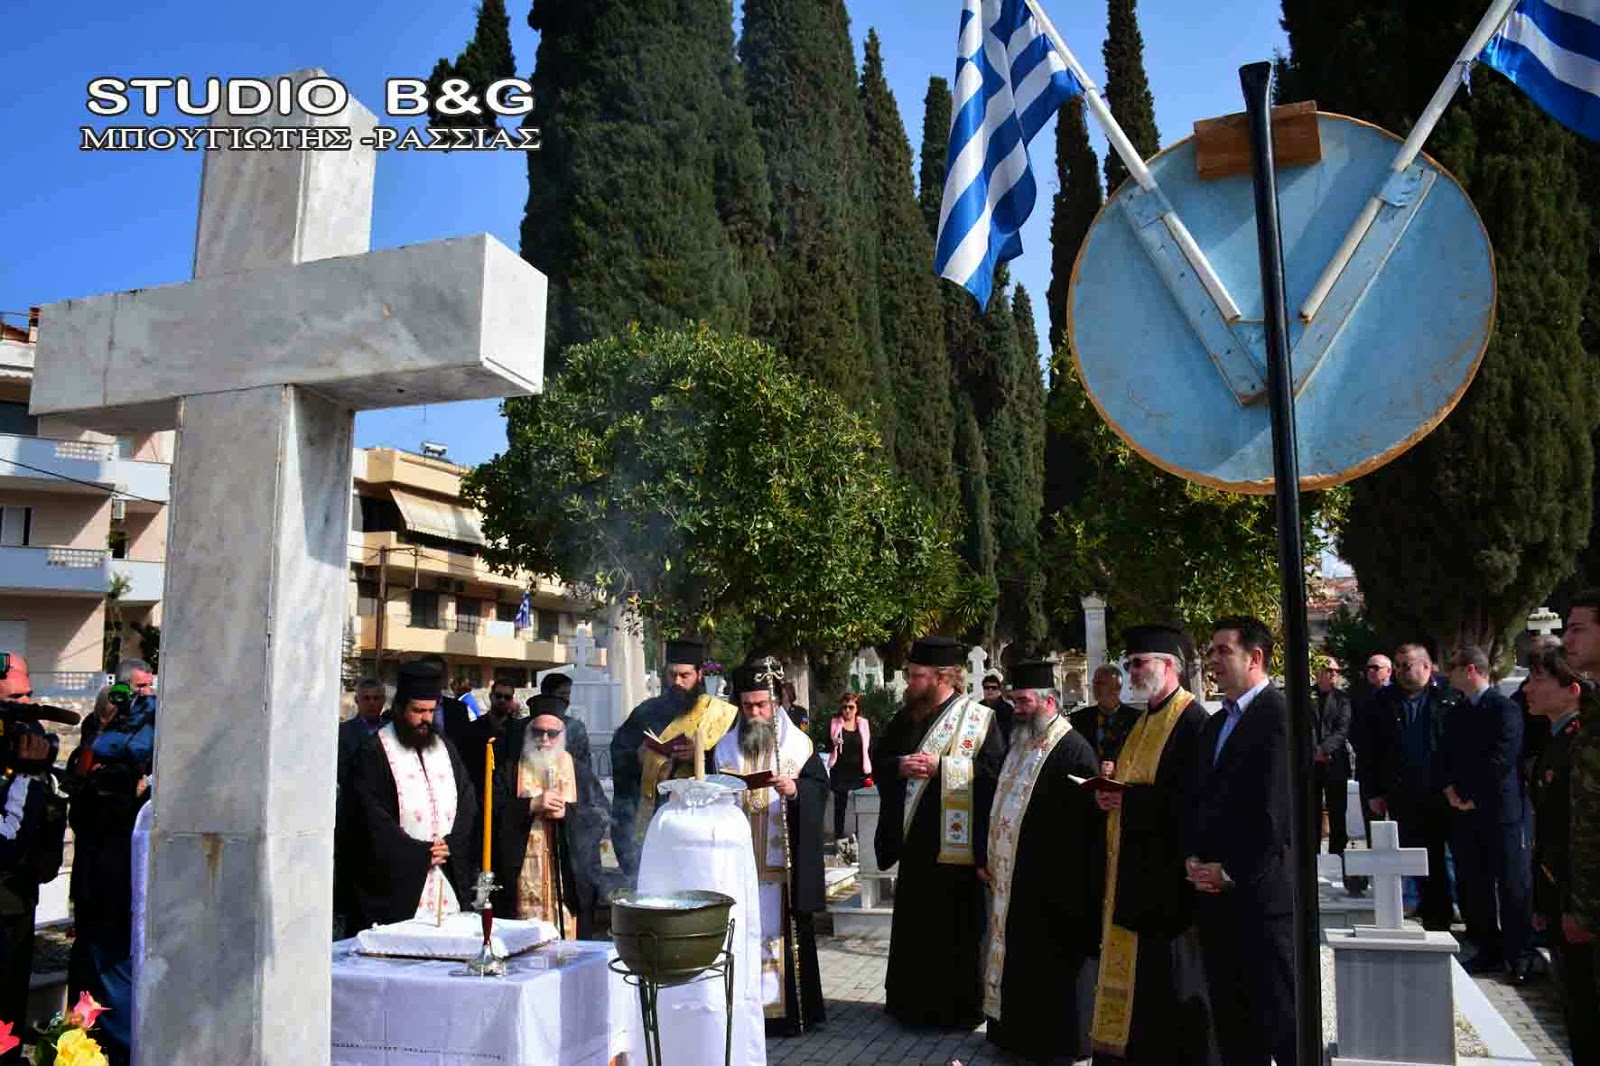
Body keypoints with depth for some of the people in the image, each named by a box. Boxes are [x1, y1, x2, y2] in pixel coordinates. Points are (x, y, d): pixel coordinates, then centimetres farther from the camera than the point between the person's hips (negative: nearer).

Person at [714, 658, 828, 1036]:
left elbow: (821, 786, -3)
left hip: (784, 860, -2)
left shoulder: (799, 743, 1)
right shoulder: (726, 747, 10)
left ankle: (790, 1008, 10)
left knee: (784, 930, 1)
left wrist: (796, 790, -21)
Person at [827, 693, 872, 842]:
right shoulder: (834, 724, 2)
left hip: (859, 773, 1)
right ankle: (839, 835, 7)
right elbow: (827, 749, 3)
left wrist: (869, 773, 3)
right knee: (840, 805, 1)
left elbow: (869, 750, 7)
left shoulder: (865, 725, 5)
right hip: (840, 773, -1)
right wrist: (834, 744, -20)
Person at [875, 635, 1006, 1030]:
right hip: (915, 840, 6)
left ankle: (959, 1007, 18)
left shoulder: (979, 718, -7)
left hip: (955, 843, -5)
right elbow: (878, 758, 12)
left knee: (957, 928, 3)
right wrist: (899, 765, -10)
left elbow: (994, 768, -15)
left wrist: (941, 765, -20)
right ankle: (911, 1000, 27)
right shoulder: (905, 717, 10)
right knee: (912, 924, 13)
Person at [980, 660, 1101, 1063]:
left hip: (1052, 889, -8)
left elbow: (1086, 826, -19)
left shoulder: (1073, 750, -17)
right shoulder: (1020, 746, 11)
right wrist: (988, 858, 15)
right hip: (1010, 880, 9)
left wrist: (1063, 880, -18)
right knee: (1016, 961, 17)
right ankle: (1017, 1032, 30)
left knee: (1050, 968, 4)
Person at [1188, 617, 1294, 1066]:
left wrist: (1232, 872, -14)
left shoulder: (1279, 716, -12)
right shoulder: (1215, 725, 16)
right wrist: (1194, 858, 3)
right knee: (1231, 1023, 16)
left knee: (1280, 1018, 2)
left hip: (1261, 892, -8)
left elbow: (1276, 810, -18)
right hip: (1215, 894, 8)